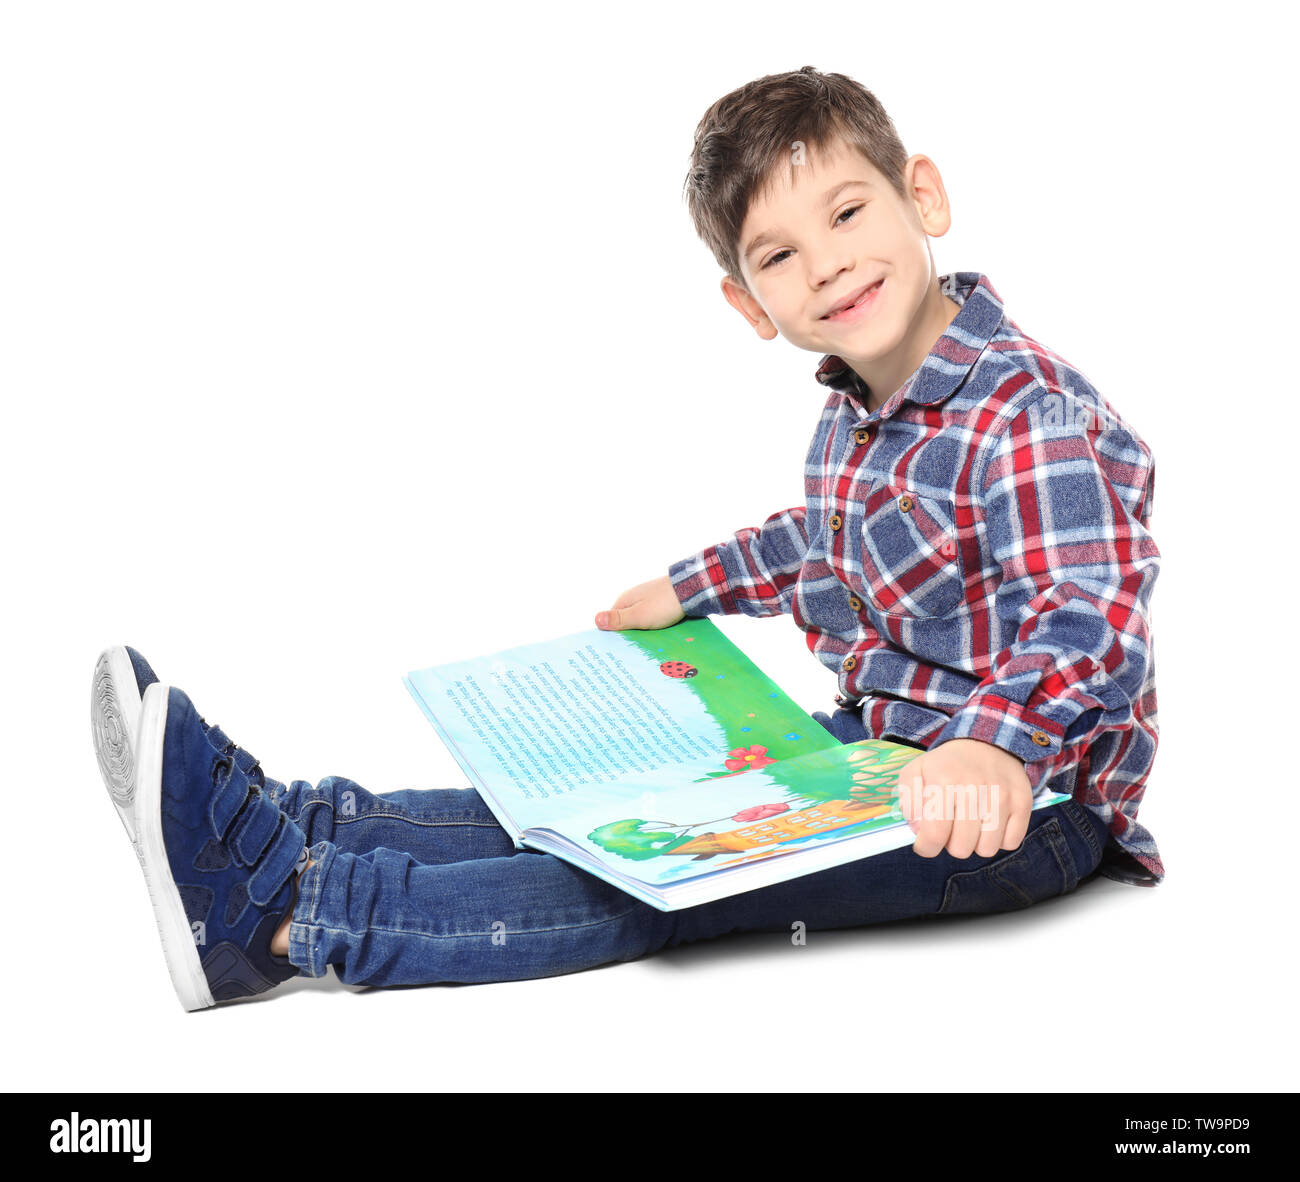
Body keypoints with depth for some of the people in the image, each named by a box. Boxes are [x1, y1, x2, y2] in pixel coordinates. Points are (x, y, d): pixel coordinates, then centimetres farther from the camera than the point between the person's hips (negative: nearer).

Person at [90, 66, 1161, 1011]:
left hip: (1025, 800, -9)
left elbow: (1086, 626, -35)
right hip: (877, 742, 9)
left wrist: (995, 743, -54)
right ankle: (276, 826, -9)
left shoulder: (1030, 419, -23)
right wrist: (691, 588, 33)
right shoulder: (853, 417, 7)